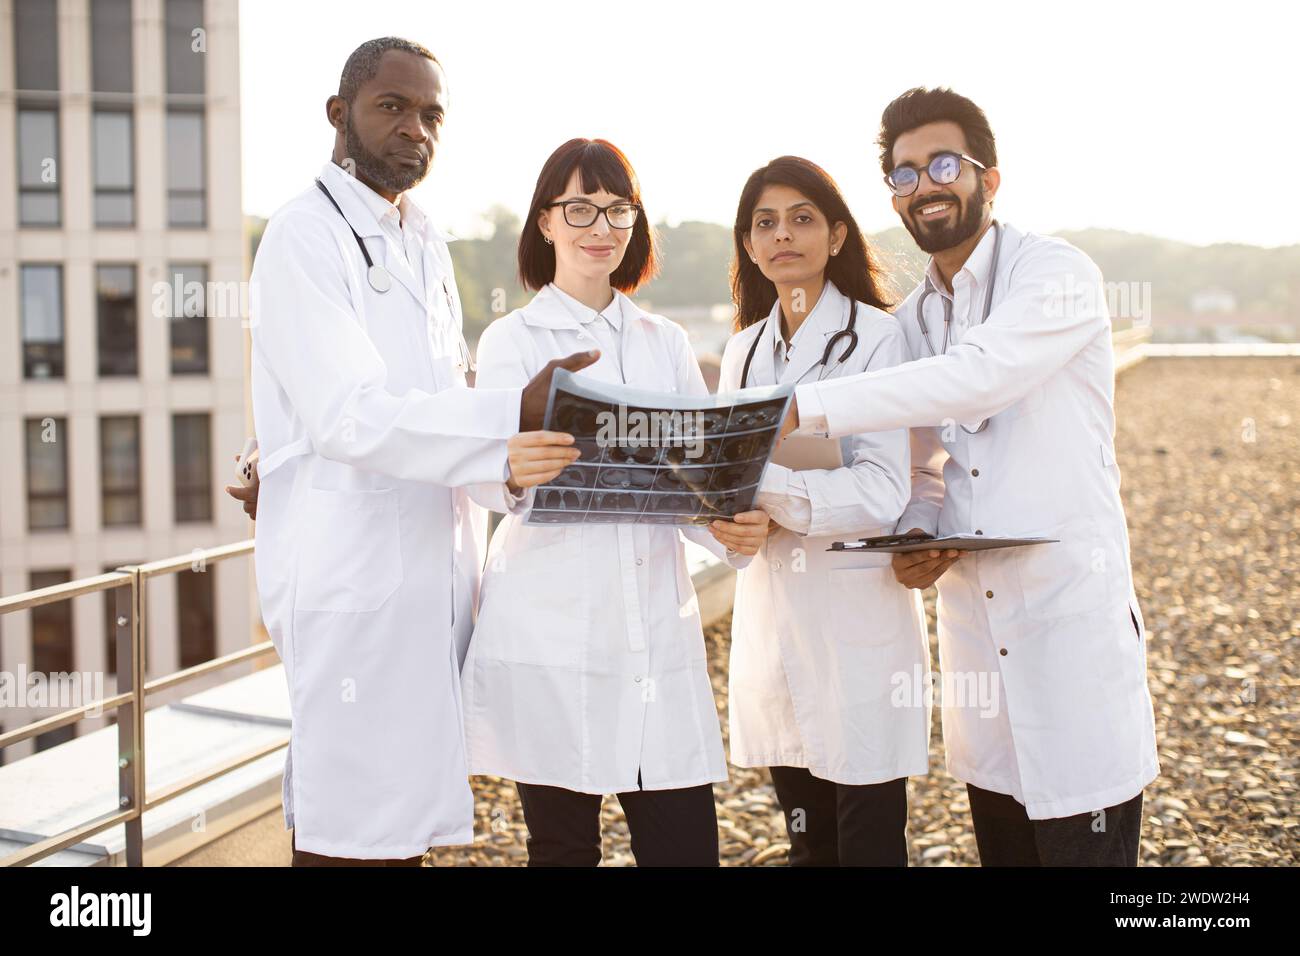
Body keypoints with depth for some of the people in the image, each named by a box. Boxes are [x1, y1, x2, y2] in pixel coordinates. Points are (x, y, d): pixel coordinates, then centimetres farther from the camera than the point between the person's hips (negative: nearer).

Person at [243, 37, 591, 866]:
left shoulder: (425, 245, 19)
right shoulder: (306, 238, -7)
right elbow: (348, 417, -20)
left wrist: (507, 455, 4)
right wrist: (514, 414, -28)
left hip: (433, 572, 8)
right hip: (352, 580, -8)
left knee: (407, 824, 11)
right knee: (352, 835, -4)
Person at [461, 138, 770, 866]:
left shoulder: (667, 343, 15)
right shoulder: (512, 341, 4)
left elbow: (702, 468, 6)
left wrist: (734, 525, -17)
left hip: (660, 632, 3)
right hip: (551, 636, -3)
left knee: (687, 844, 1)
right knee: (565, 847, 4)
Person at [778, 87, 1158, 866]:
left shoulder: (1057, 275, -8)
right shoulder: (913, 319, 13)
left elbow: (979, 378, -26)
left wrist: (803, 407, -27)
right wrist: (915, 538, -3)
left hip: (1073, 618, -6)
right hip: (973, 622, 6)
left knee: (1084, 847, -3)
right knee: (1001, 847, 13)